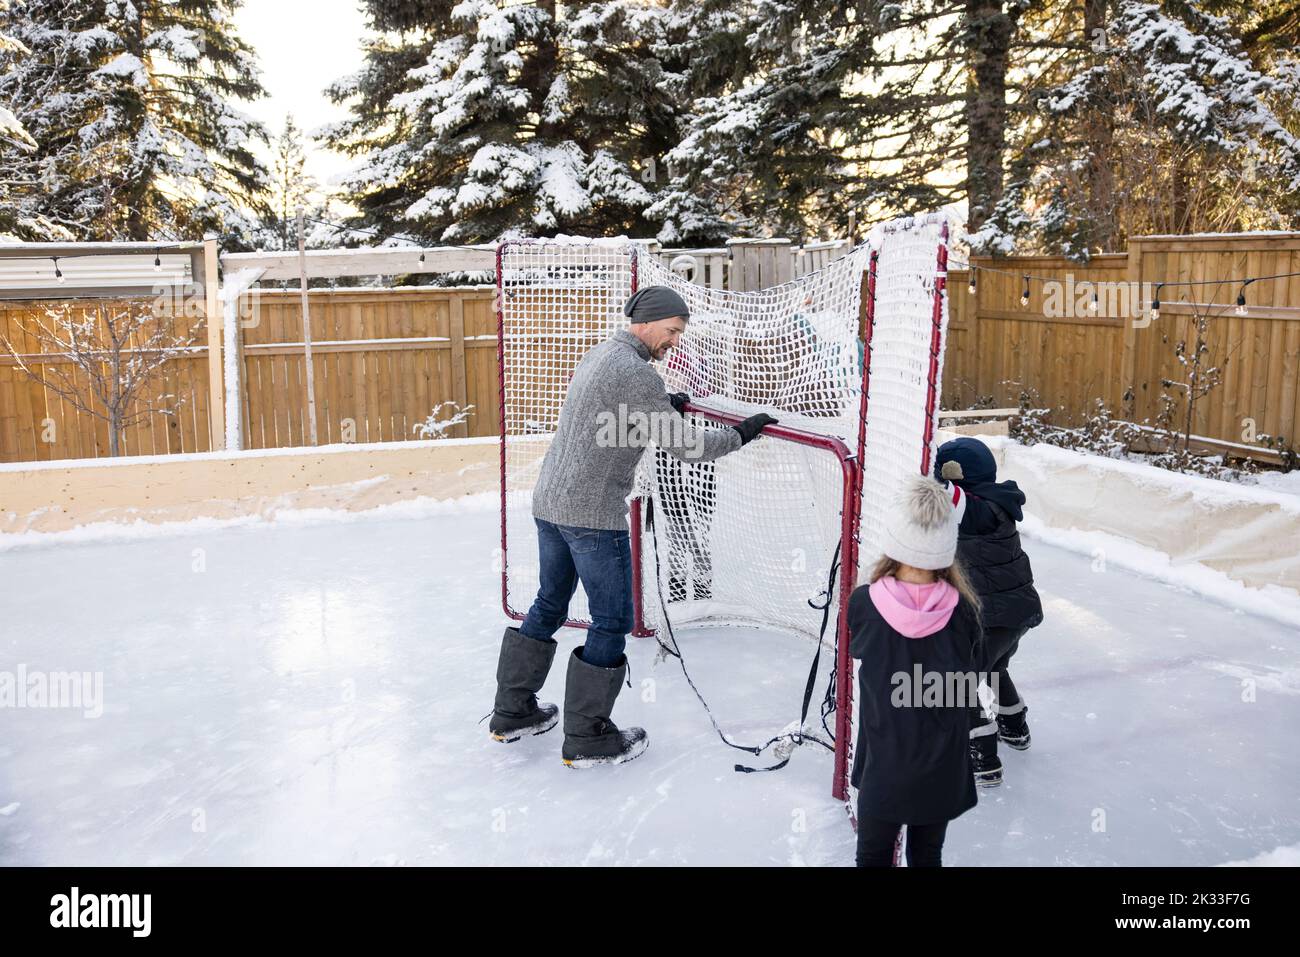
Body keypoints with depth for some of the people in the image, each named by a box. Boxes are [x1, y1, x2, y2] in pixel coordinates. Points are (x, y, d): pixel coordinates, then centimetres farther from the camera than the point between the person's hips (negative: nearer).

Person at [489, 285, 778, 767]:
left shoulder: (599, 354, 14)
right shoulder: (635, 372, -17)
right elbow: (683, 445, -17)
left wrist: (662, 405, 26)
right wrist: (741, 434, -6)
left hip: (550, 500, 10)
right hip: (591, 513, -10)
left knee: (550, 604, 20)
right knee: (613, 620, 2)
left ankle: (512, 712, 30)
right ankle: (586, 737, 12)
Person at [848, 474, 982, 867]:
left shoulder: (862, 603, -18)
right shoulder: (962, 610, -15)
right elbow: (969, 689, -1)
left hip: (883, 766, -1)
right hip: (942, 770, 1)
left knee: (873, 854, 18)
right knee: (927, 856, 21)